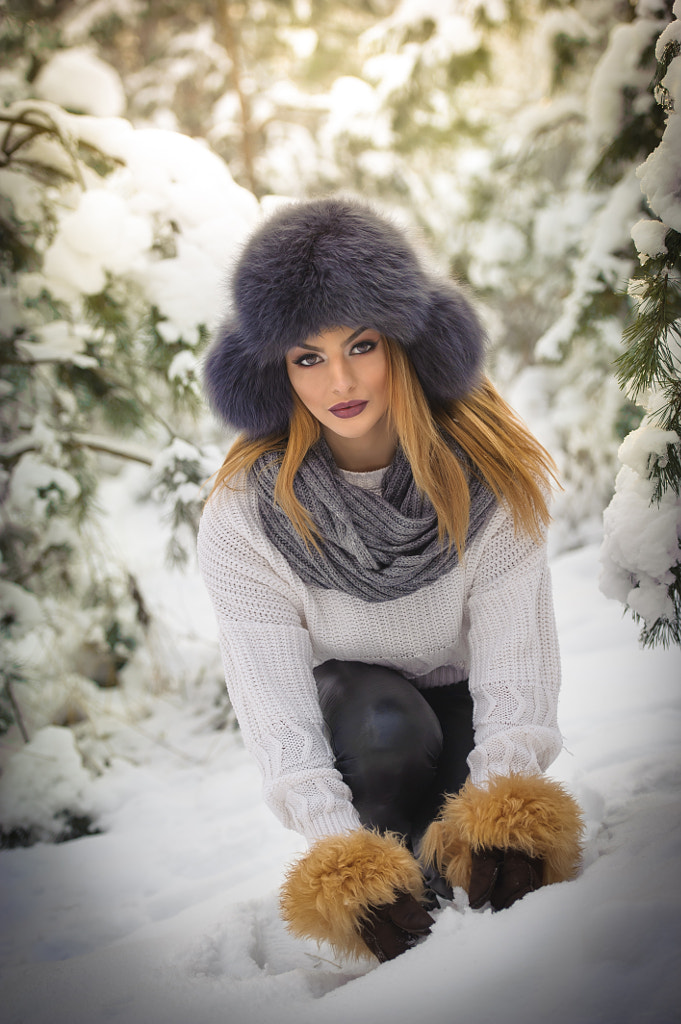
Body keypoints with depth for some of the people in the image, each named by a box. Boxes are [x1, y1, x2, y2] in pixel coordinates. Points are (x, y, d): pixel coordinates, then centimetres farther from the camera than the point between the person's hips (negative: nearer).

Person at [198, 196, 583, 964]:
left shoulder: (487, 474, -17)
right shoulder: (247, 513, -20)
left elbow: (515, 660, -21)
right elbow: (276, 706, -24)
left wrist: (504, 800, -38)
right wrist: (340, 848, -39)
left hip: (466, 714, 1)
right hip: (345, 725, 0)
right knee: (383, 720, -34)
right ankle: (412, 945, -21)